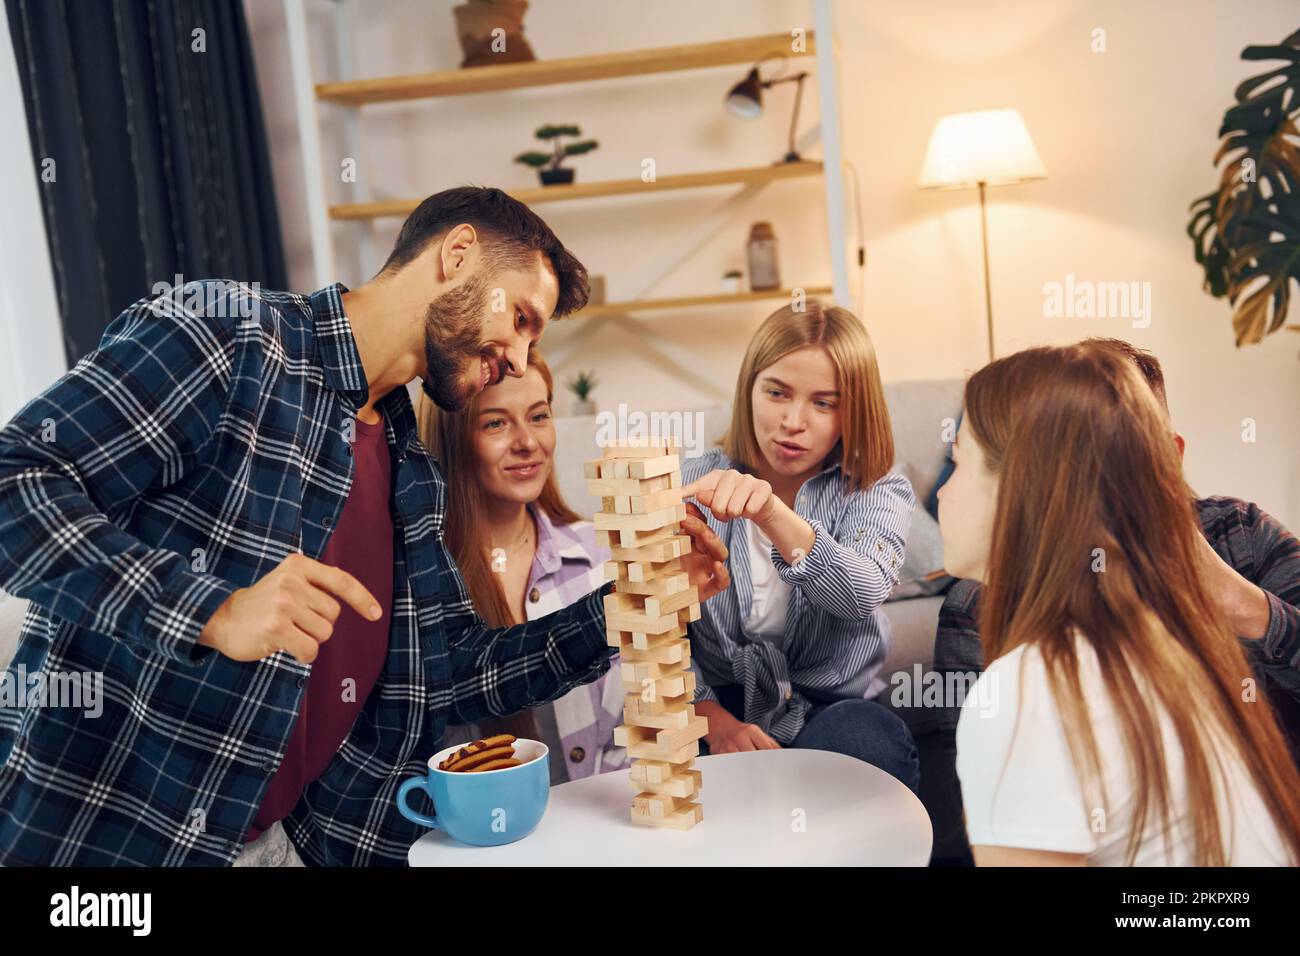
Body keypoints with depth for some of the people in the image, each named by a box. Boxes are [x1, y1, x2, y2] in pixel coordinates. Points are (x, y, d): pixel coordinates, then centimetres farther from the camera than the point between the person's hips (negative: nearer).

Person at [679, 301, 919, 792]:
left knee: (861, 734, -34)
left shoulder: (879, 494, 0)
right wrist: (710, 714, -20)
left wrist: (769, 512, -40)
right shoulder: (695, 486, 3)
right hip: (722, 710, 0)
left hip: (835, 710, 1)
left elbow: (865, 593, -24)